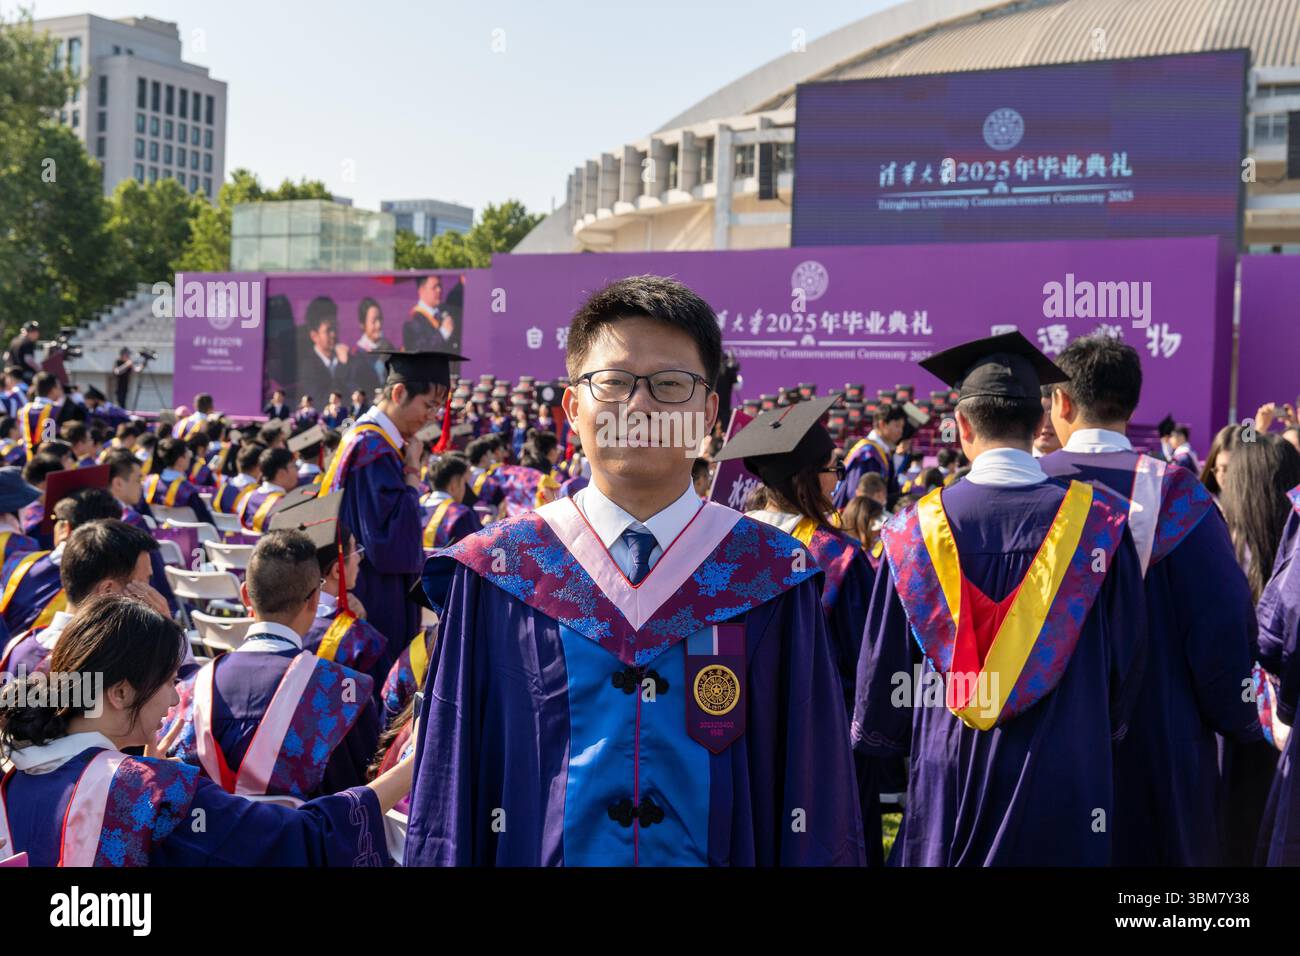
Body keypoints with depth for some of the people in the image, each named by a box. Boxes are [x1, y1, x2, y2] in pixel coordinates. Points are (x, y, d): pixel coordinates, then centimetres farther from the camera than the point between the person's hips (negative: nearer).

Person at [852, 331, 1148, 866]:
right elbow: (1127, 652, 4)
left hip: (947, 776, 1)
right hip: (1063, 777, -1)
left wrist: (883, 739, 21)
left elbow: (883, 663, 3)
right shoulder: (1098, 521, -7)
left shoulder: (916, 528, -5)